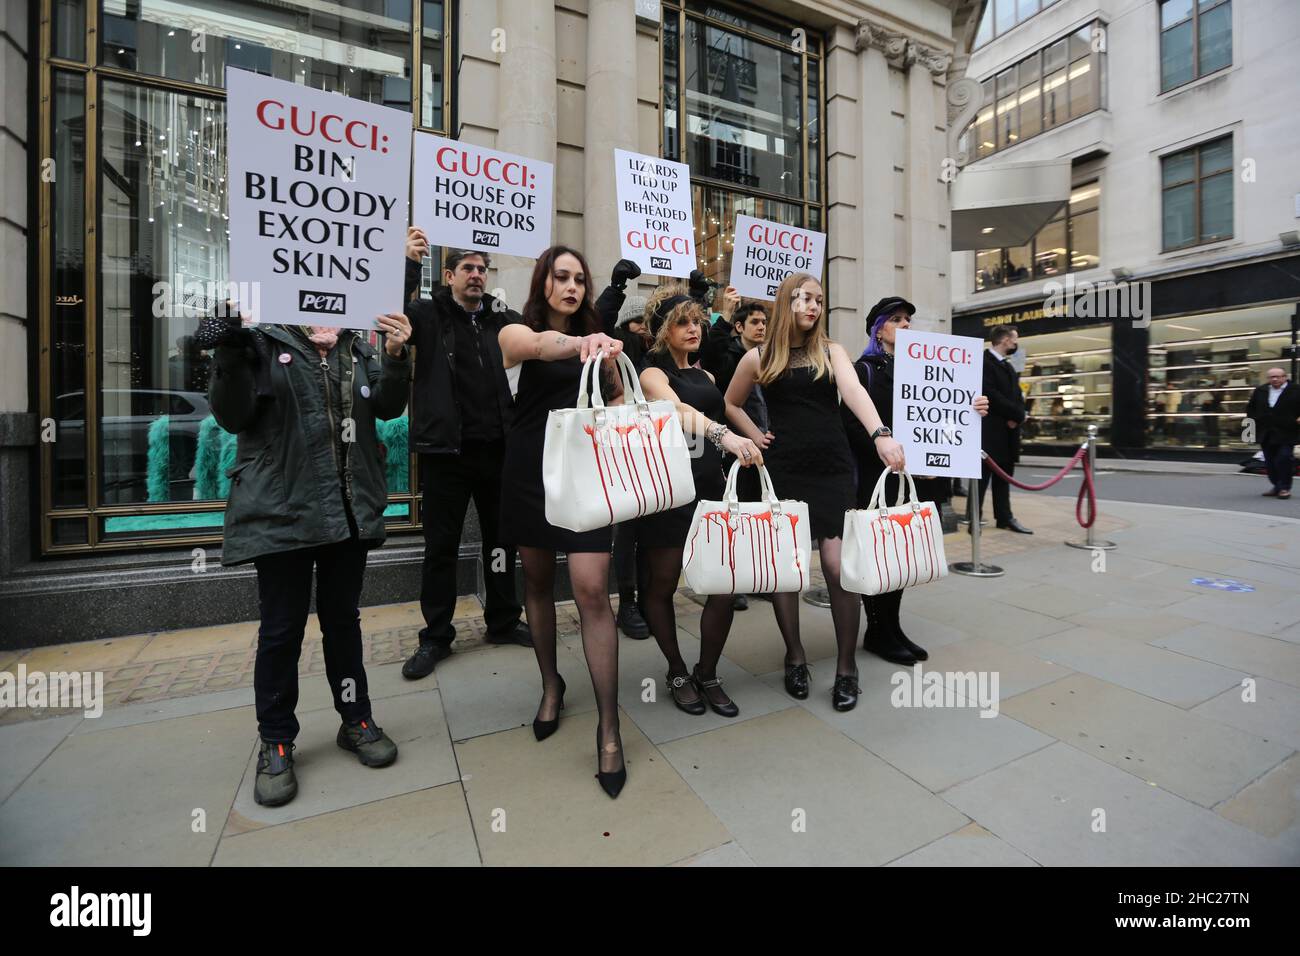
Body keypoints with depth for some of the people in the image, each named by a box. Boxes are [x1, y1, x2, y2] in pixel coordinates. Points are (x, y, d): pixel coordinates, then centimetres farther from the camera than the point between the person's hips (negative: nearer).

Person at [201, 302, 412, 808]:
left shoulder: (358, 350, 11)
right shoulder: (263, 343, 1)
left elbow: (387, 406, 1)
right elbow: (232, 416, -5)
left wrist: (395, 357, -15)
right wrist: (229, 353, -19)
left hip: (351, 510, 3)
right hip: (282, 511, -3)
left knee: (343, 618, 14)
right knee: (282, 627, 5)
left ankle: (356, 720, 29)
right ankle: (275, 743, 23)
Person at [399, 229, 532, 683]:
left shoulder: (501, 317, 11)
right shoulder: (429, 314, 3)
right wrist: (409, 265, -24)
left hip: (497, 447, 3)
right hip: (446, 450, -3)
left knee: (501, 538, 12)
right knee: (441, 546, 6)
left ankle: (503, 622, 29)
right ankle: (436, 636, 21)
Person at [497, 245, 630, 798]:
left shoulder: (591, 339, 11)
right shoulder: (517, 332, 1)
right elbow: (538, 345, -27)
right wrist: (577, 343, -45)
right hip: (530, 472, 0)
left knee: (592, 591, -9)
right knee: (538, 582, 11)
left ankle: (609, 727, 0)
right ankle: (551, 684, 34)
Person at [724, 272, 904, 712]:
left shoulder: (831, 351, 8)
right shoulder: (759, 357, 7)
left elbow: (854, 391, -12)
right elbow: (731, 404, 20)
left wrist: (880, 434, -29)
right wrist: (756, 437, 5)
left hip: (832, 468, 0)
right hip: (783, 470, 0)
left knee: (839, 566, -7)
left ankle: (847, 667, 12)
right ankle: (795, 657, 23)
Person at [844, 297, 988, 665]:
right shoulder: (864, 370, -3)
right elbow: (855, 426, -15)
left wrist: (973, 410, -6)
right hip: (880, 481, -6)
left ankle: (892, 628, 25)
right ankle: (878, 632, 15)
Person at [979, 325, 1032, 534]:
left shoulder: (1007, 366, 20)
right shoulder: (984, 361, -10)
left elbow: (1016, 395, 15)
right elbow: (990, 394, -19)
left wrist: (1018, 416, -5)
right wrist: (1016, 414, -13)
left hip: (1008, 429, 9)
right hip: (990, 429, -9)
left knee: (1004, 474, 12)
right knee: (983, 474, -5)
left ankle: (1005, 517, 18)